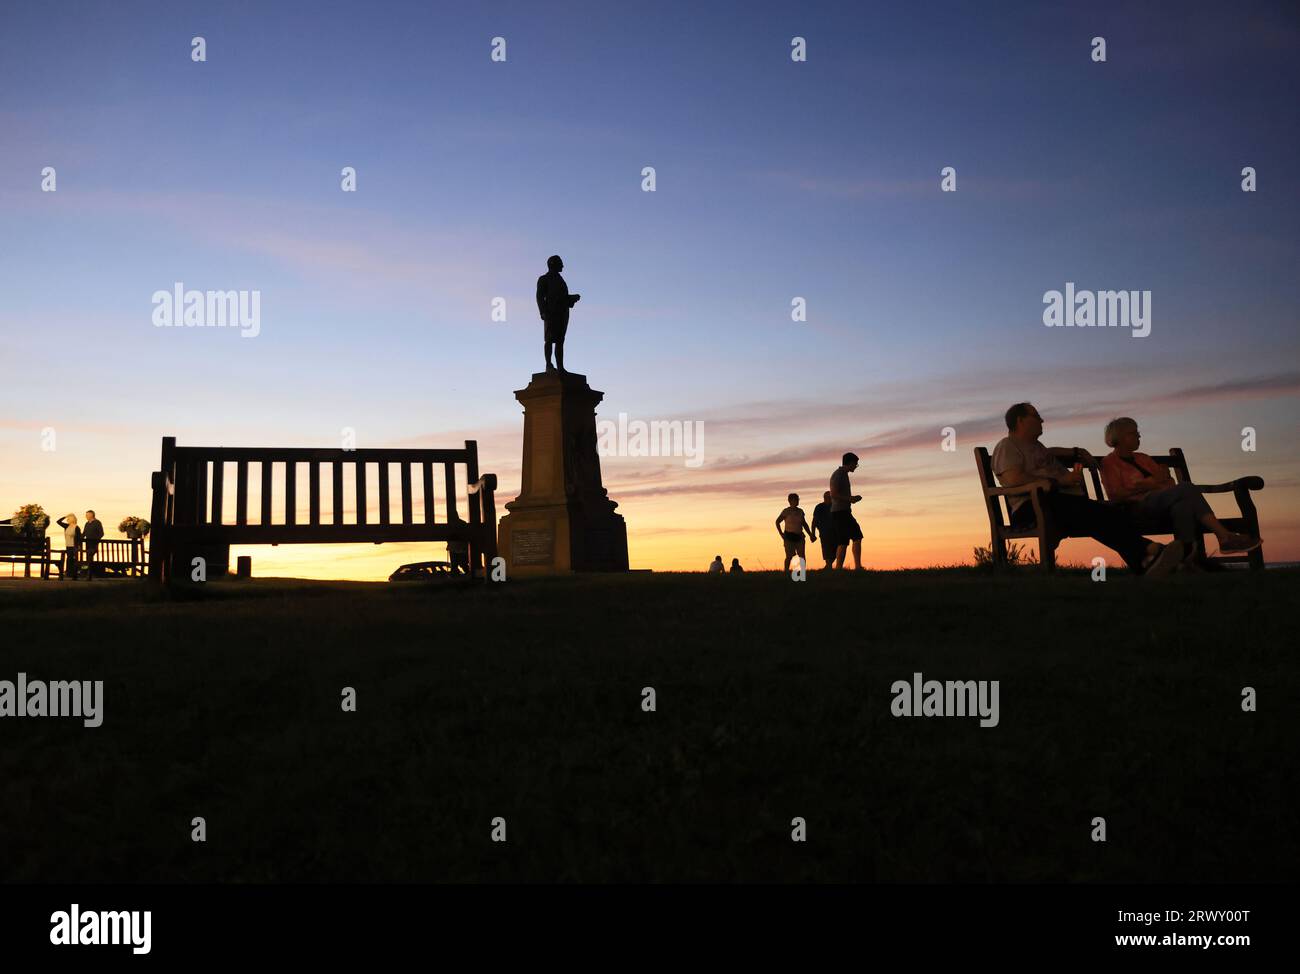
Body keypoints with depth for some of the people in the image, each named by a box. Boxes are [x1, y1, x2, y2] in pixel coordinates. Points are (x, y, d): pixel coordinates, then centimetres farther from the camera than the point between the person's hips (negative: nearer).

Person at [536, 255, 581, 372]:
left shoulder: (560, 280, 25)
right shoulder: (544, 279, 4)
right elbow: (540, 296, -6)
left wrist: (575, 297, 11)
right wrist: (544, 312, -18)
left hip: (562, 313, 7)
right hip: (551, 313, -7)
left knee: (560, 340, 2)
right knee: (550, 339, -10)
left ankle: (560, 367, -2)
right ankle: (549, 365, -14)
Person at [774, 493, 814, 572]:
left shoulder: (800, 511, 11)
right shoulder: (786, 511, -4)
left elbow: (804, 524, 20)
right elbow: (777, 522, 2)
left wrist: (810, 534, 14)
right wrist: (781, 534, -5)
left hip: (799, 536, 5)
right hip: (789, 536, -5)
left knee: (802, 555, -3)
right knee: (789, 556, -7)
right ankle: (786, 571, 2)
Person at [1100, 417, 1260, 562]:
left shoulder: (1142, 458, 31)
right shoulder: (1109, 462, 10)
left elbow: (1170, 483, 24)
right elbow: (1115, 496, -5)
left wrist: (1163, 477, 1)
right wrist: (1146, 485, -10)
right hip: (1139, 511, -6)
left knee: (1182, 503, -33)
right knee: (1187, 489, -30)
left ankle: (1186, 549, -48)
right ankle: (1225, 537, -35)